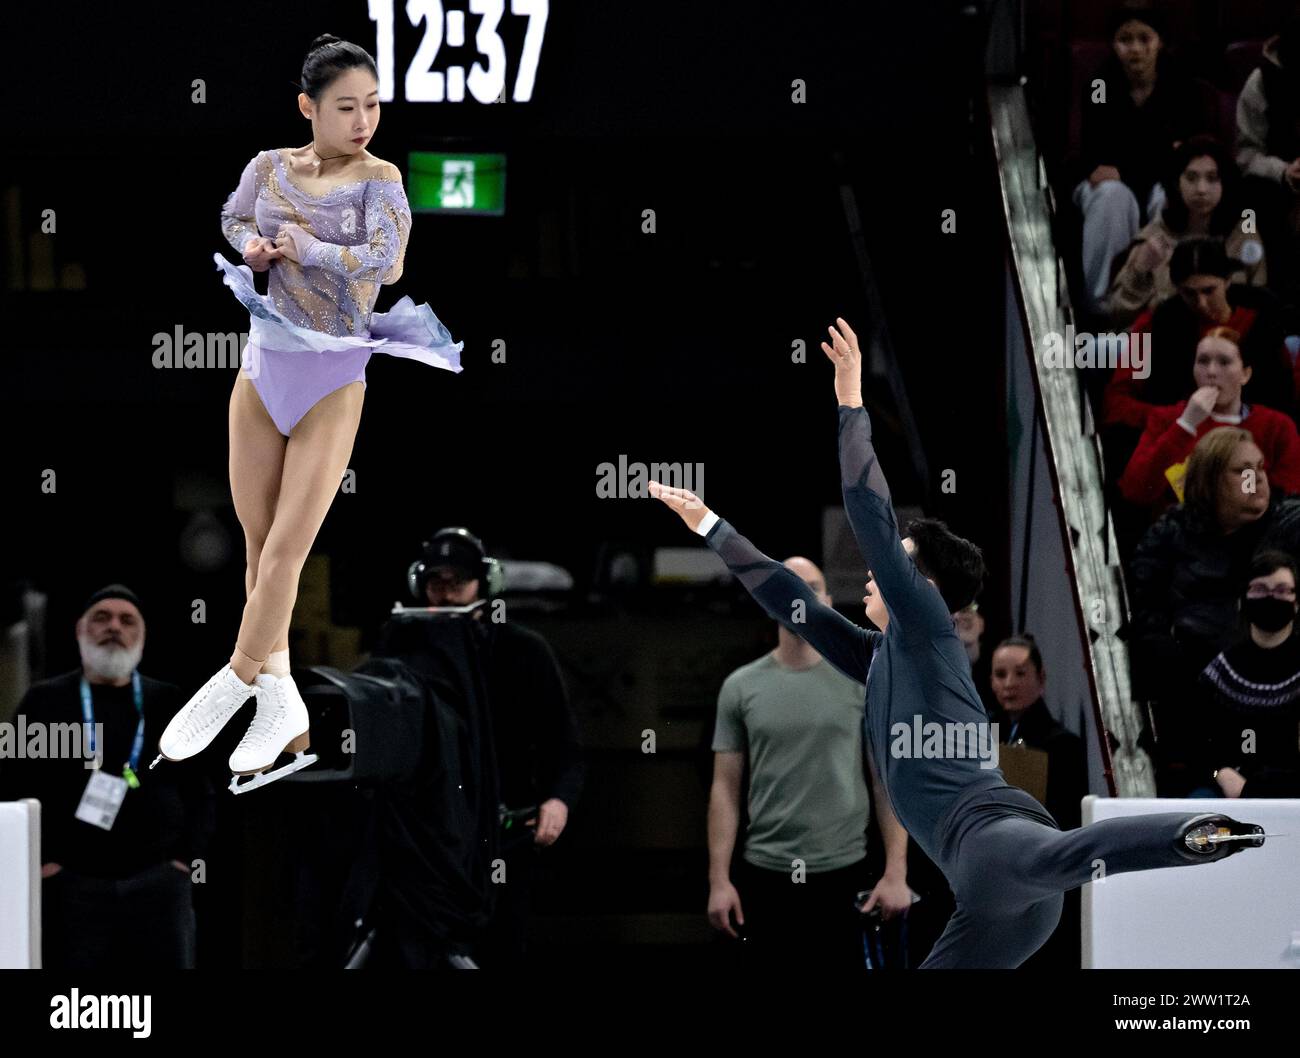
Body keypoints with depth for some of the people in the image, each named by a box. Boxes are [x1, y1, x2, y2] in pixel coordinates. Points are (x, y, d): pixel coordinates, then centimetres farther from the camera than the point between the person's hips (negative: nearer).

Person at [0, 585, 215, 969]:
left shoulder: (170, 703, 12)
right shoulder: (45, 702, 8)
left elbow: (200, 792, 13)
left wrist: (187, 858, 1)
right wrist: (39, 861, -5)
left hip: (159, 883, 1)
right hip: (71, 887, -1)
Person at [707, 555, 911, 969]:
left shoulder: (863, 682, 1)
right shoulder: (741, 687, 5)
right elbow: (726, 788, 5)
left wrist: (896, 872, -7)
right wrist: (719, 880, -3)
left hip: (842, 874, -1)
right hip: (765, 876, 1)